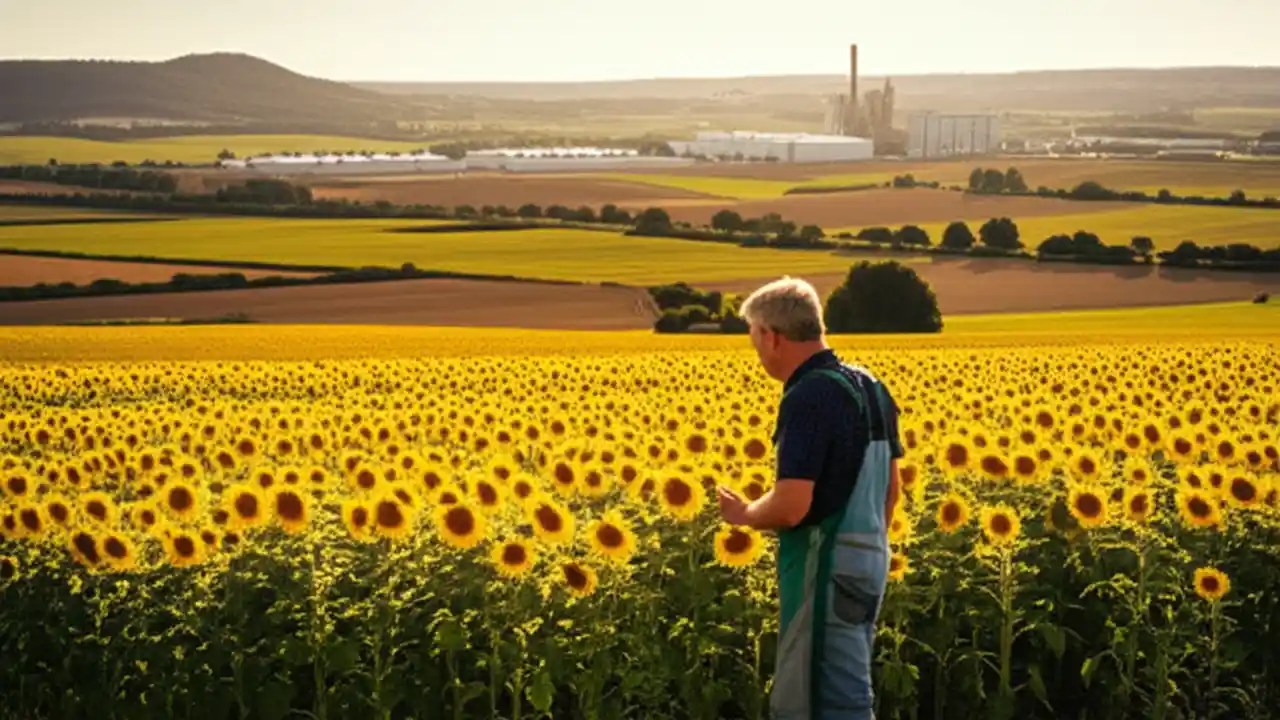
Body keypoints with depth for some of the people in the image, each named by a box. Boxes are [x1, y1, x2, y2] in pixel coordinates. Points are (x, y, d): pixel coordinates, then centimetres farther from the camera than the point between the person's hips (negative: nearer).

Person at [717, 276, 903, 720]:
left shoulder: (809, 398, -20)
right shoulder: (869, 388, 9)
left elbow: (791, 507, -25)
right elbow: (889, 490, 18)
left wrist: (743, 513, -6)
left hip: (826, 570, -9)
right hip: (867, 563, 9)